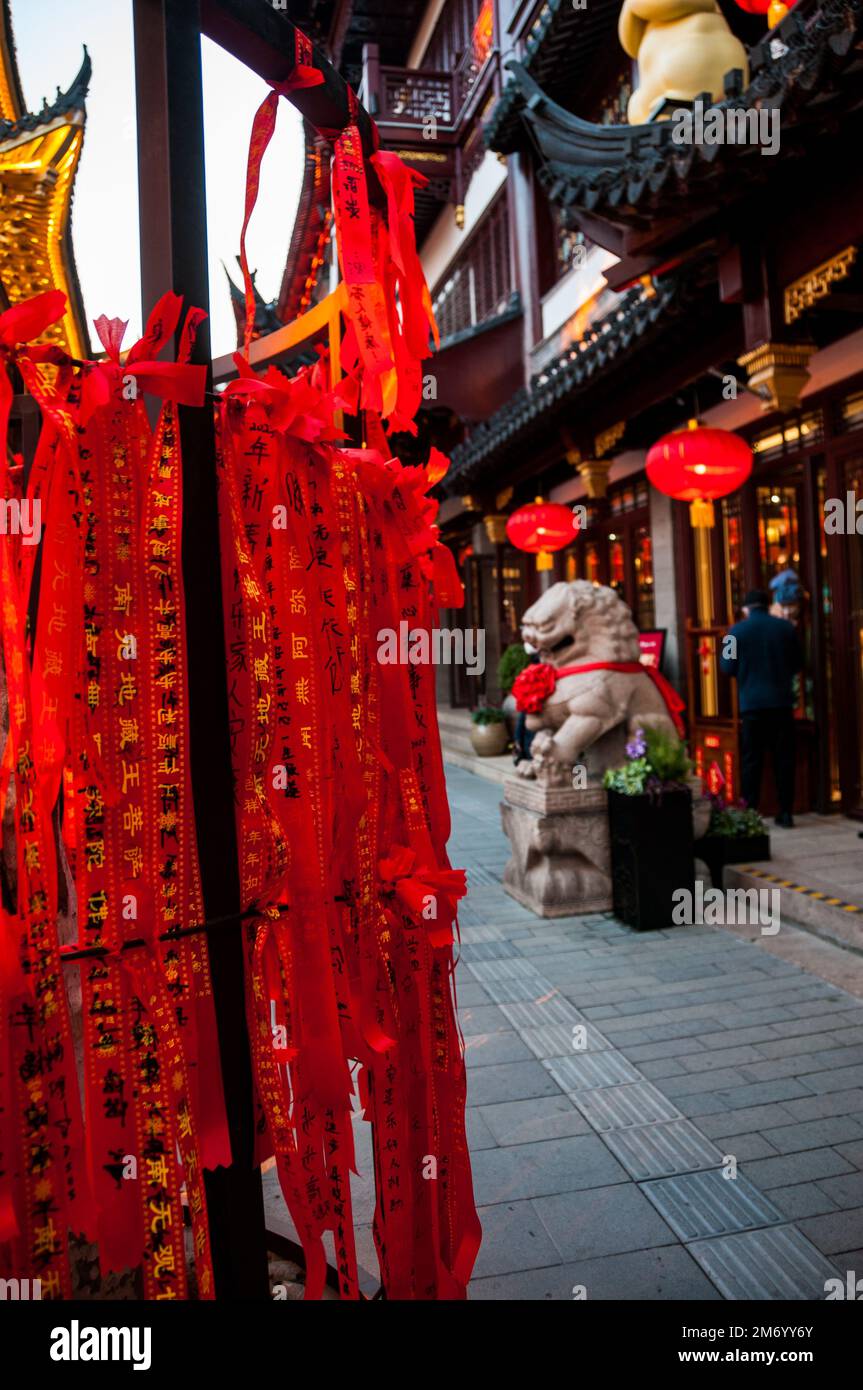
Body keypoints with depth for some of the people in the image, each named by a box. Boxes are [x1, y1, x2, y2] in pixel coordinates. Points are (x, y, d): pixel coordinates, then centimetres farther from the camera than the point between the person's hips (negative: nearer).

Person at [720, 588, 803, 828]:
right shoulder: (787, 628, 1)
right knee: (783, 758, 7)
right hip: (782, 701, 1)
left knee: (751, 759, 4)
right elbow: (798, 663, 10)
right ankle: (785, 812, 8)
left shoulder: (736, 631, -4)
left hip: (751, 703, -1)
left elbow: (728, 668, -2)